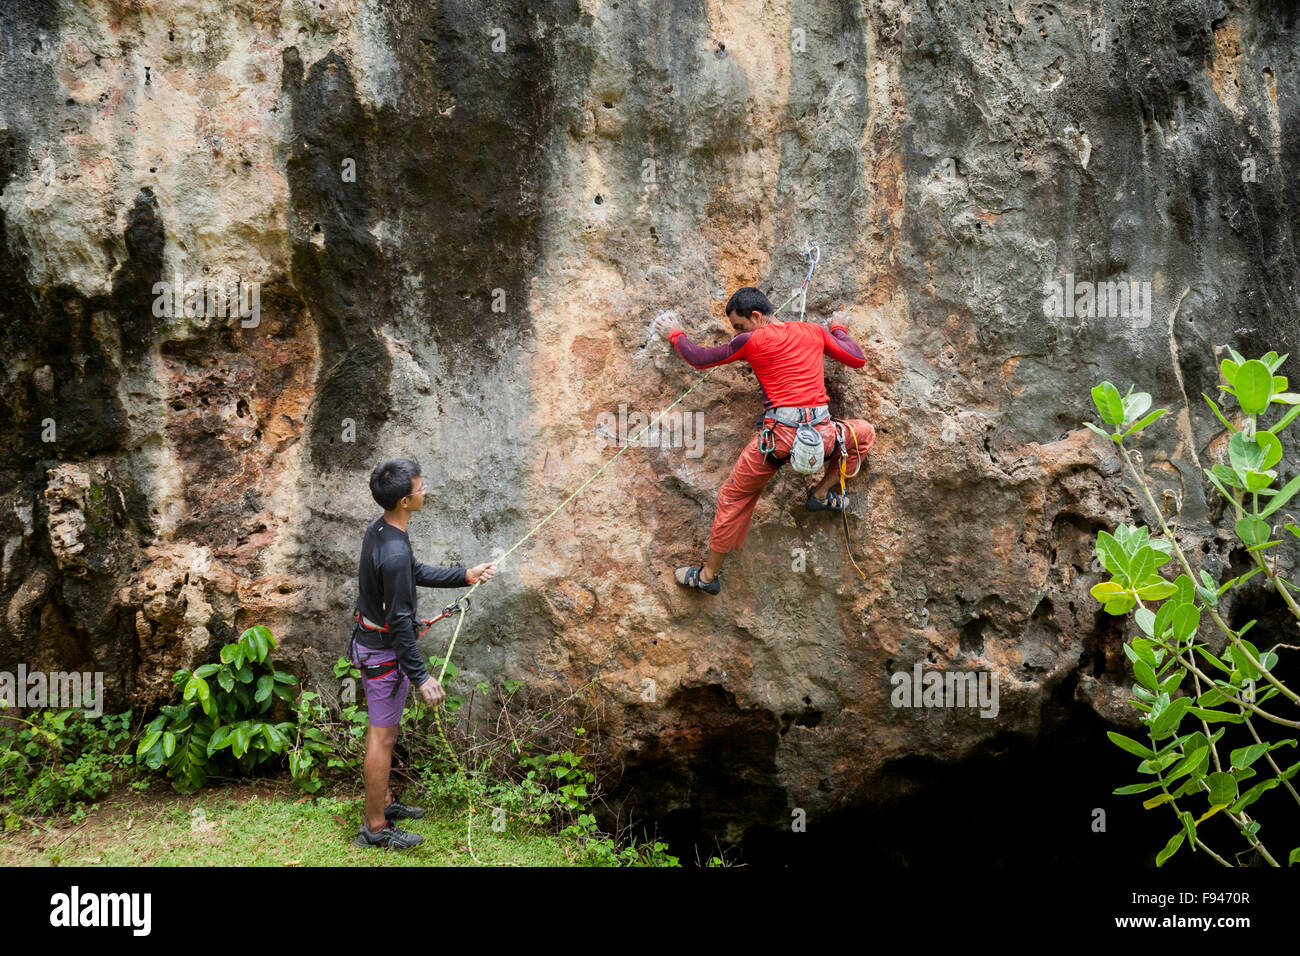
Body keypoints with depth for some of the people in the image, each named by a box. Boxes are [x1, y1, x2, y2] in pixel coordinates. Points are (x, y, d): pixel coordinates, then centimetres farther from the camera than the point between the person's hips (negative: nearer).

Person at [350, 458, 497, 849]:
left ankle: (382, 800, 39)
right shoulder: (394, 552, -31)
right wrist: (421, 676, -23)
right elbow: (399, 621, -28)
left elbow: (417, 573, 14)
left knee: (381, 727, 22)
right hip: (384, 651, -10)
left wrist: (464, 576, 14)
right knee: (383, 735, 3)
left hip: (369, 640, 10)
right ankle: (375, 826, 16)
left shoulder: (379, 528, 0)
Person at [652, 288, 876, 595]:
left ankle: (709, 574, 21)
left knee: (733, 499, 14)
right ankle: (822, 494, 25)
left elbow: (699, 359, 11)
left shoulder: (752, 341, 3)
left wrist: (675, 334, 29)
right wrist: (839, 329, 40)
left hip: (780, 433, -2)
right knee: (863, 432, 34)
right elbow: (858, 359, 22)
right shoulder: (814, 331, 14)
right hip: (822, 434, 2)